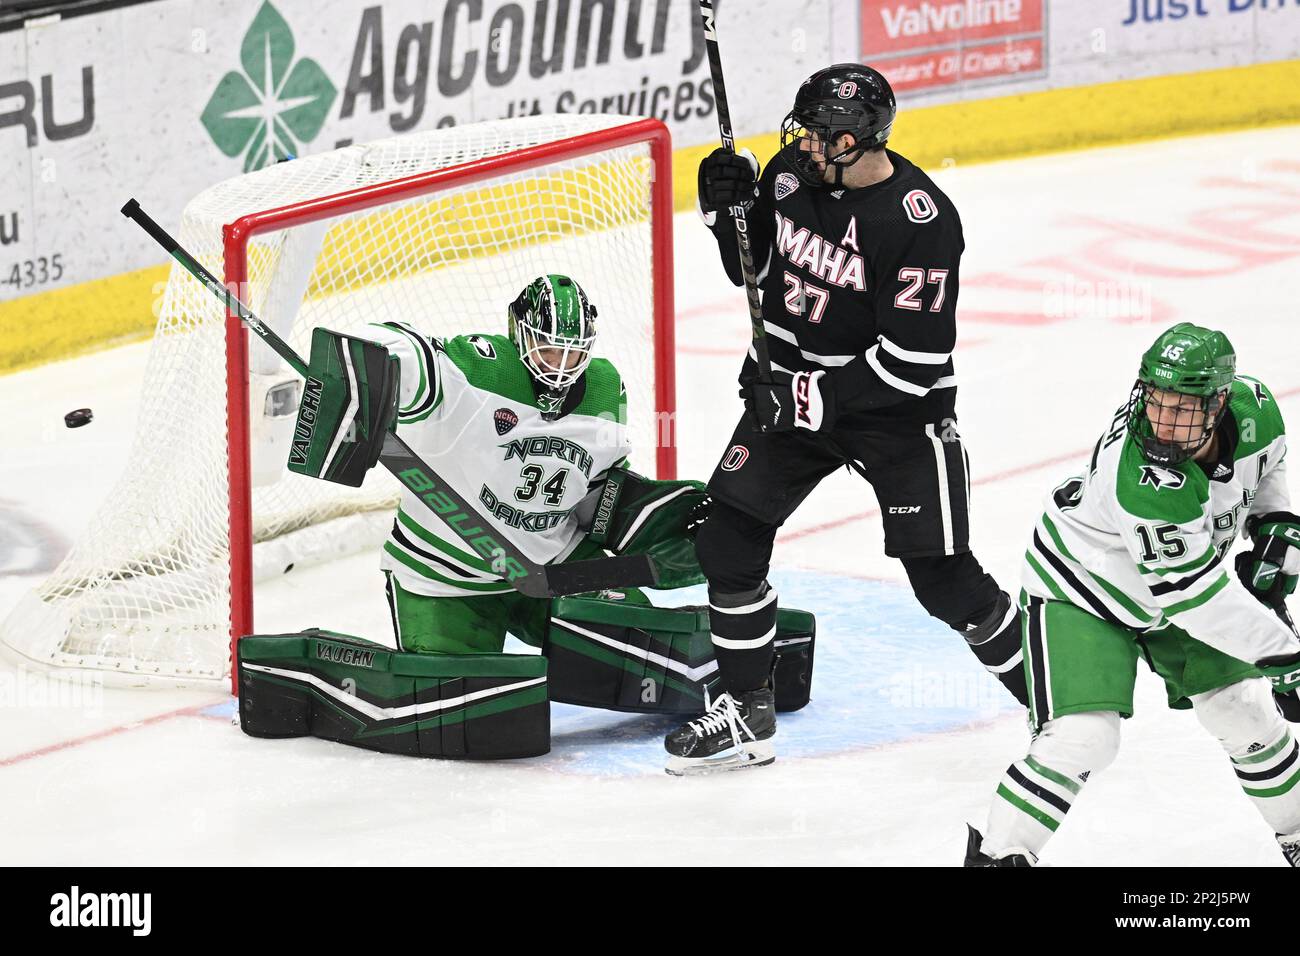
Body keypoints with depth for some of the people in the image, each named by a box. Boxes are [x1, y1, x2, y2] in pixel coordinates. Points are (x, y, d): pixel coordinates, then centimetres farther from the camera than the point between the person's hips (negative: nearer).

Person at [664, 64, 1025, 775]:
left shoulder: (920, 221, -25)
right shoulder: (791, 172, -6)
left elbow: (914, 360, -25)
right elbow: (755, 269, 10)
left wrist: (816, 397, -26)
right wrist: (729, 211, -10)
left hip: (894, 407, -6)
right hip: (789, 386, 6)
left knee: (942, 577, -5)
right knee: (728, 541, 0)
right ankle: (747, 715, 15)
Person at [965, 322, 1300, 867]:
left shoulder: (1252, 405, -20)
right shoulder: (1146, 482, -42)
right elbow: (1194, 596, -34)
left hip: (1175, 582, 7)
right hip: (1080, 588, -7)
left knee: (1247, 714, 10)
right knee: (1084, 737, -22)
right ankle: (997, 853, -8)